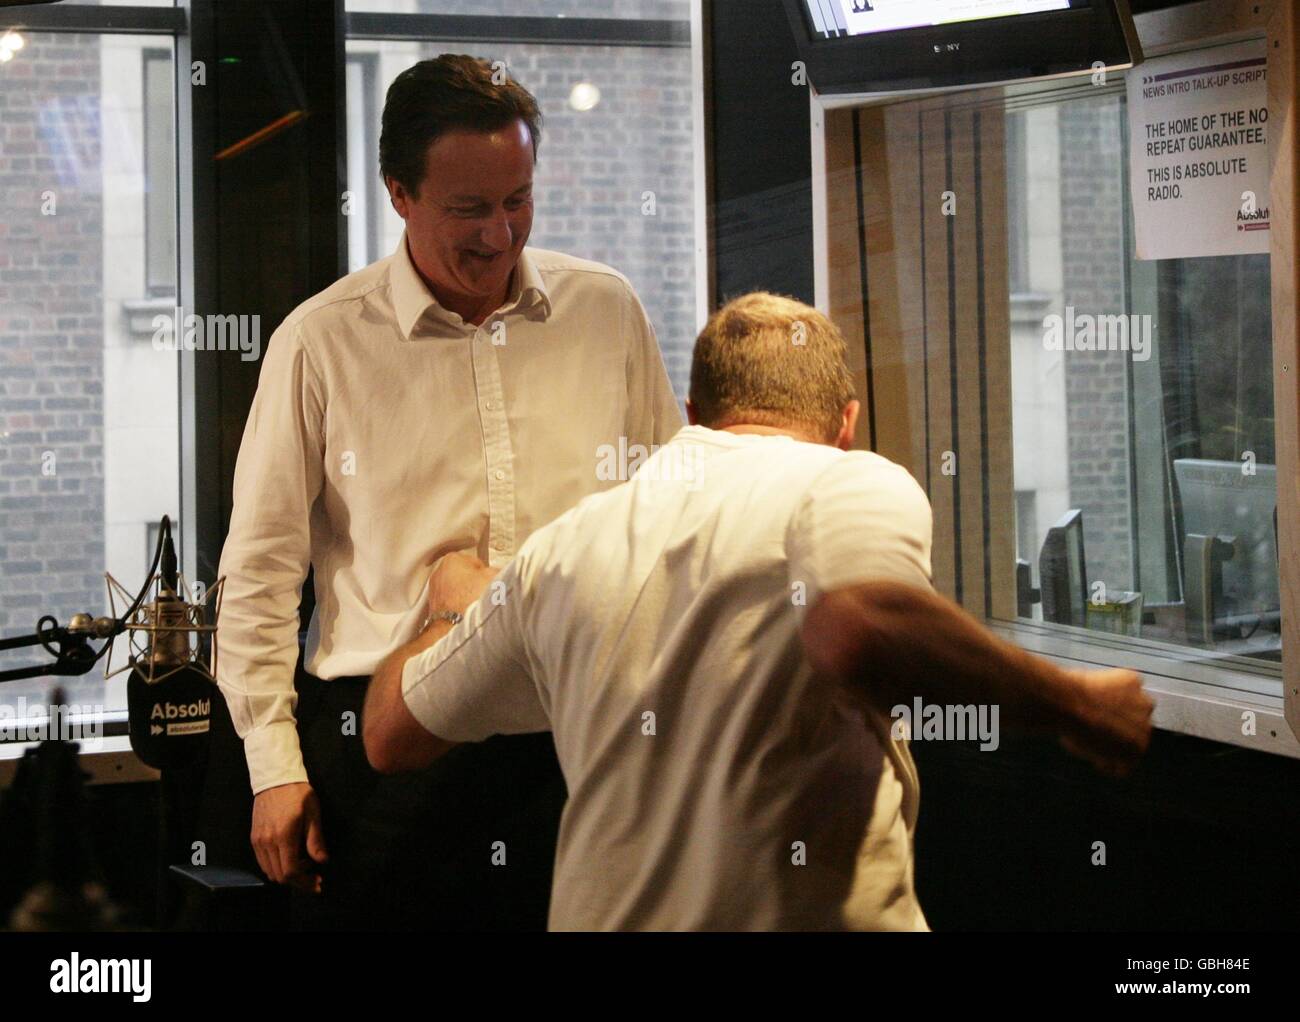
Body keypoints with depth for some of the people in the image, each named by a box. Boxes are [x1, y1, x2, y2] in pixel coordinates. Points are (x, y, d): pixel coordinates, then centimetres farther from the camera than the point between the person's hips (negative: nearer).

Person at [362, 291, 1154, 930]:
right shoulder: (856, 486, -6)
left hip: (602, 916, 5)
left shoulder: (564, 550, 10)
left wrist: (456, 607, 39)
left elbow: (392, 735, 19)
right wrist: (1071, 704, -15)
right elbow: (857, 629, -29)